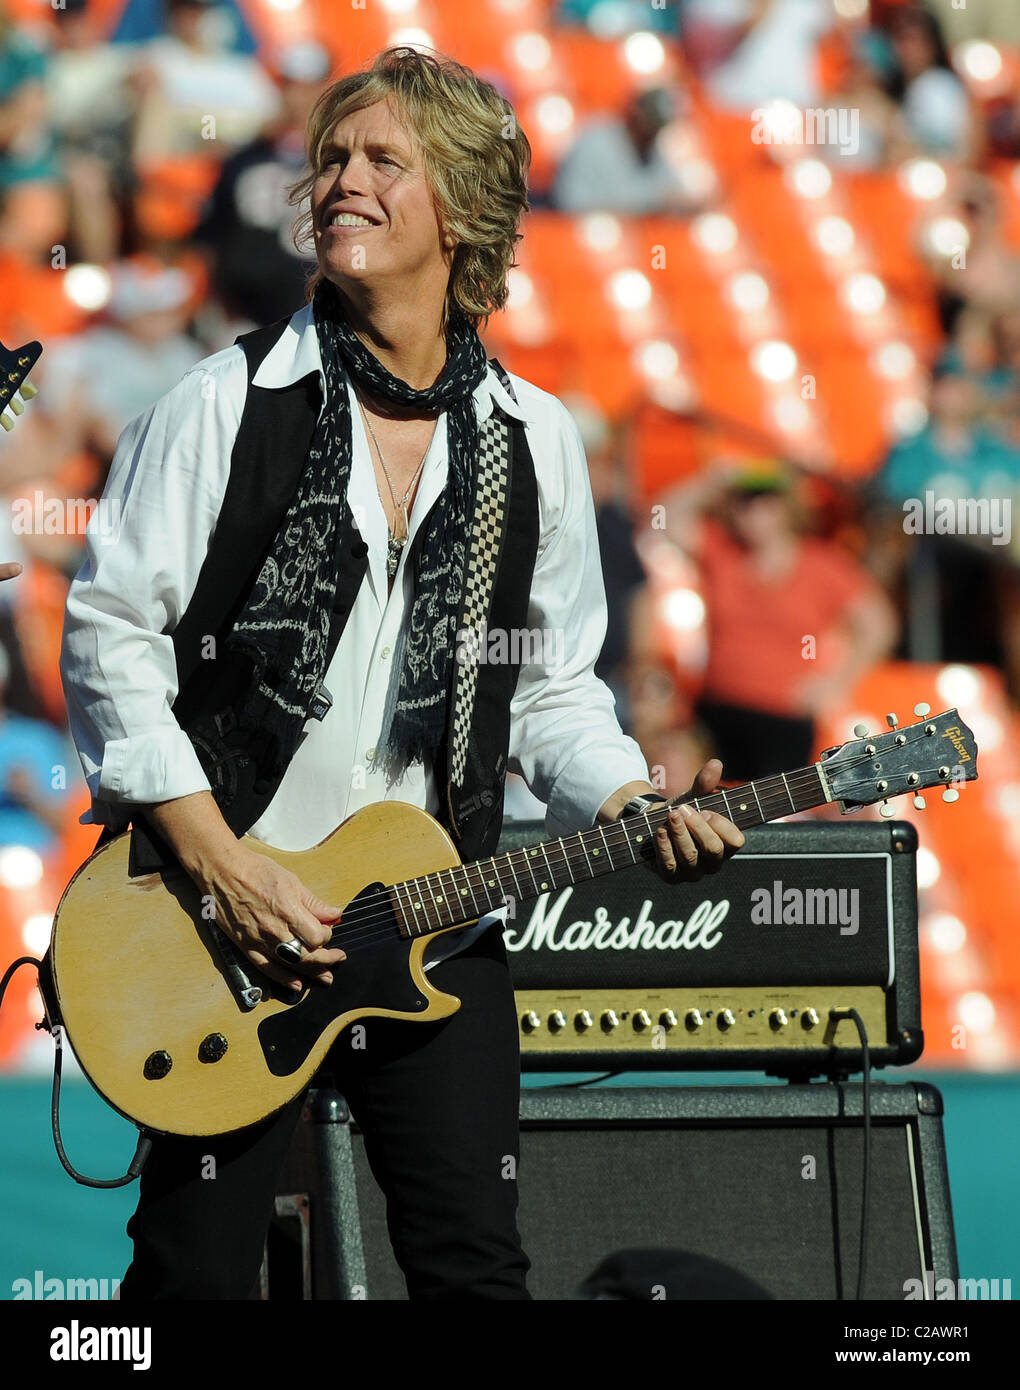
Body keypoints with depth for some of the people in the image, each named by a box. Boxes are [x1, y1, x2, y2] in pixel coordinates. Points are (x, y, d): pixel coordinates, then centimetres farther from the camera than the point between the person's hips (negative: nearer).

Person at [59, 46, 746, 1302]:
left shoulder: (534, 442, 7)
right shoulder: (227, 406, -4)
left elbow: (553, 688, 13)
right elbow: (110, 633, -6)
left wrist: (640, 808, -7)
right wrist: (219, 866, -13)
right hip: (225, 918, -3)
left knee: (477, 1266, 3)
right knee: (197, 1270, -1)